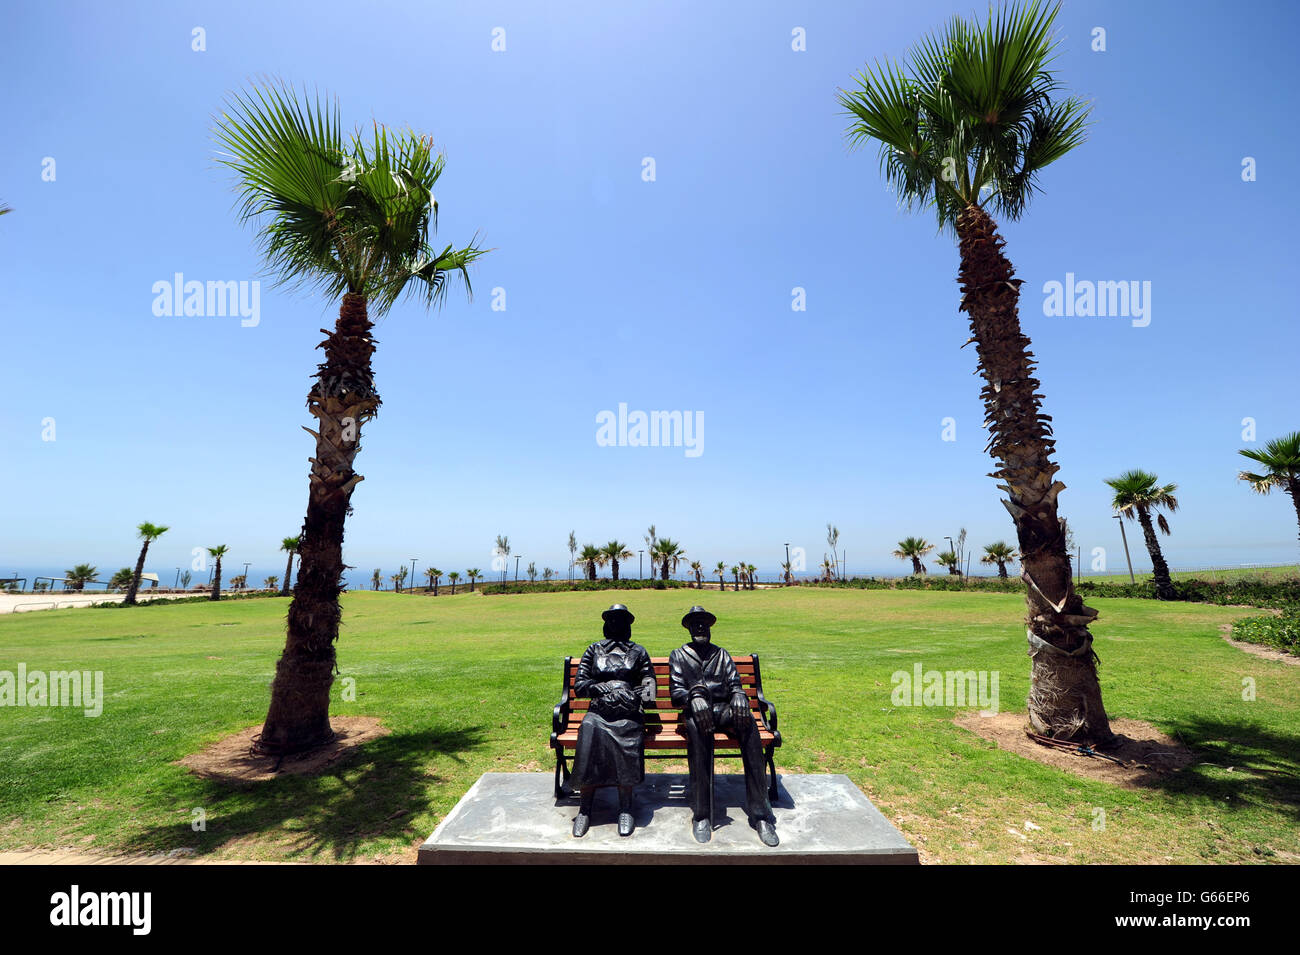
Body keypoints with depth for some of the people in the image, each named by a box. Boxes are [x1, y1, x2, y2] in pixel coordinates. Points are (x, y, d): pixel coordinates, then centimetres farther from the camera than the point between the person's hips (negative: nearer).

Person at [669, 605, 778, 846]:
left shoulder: (722, 654, 24)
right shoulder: (678, 655, 17)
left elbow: (735, 683, 12)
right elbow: (676, 691, 5)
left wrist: (738, 696, -12)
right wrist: (694, 697, -18)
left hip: (723, 709, 2)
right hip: (696, 710, -2)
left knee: (749, 725, -31)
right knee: (697, 728, -38)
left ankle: (759, 813, -30)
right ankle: (701, 815, -31)